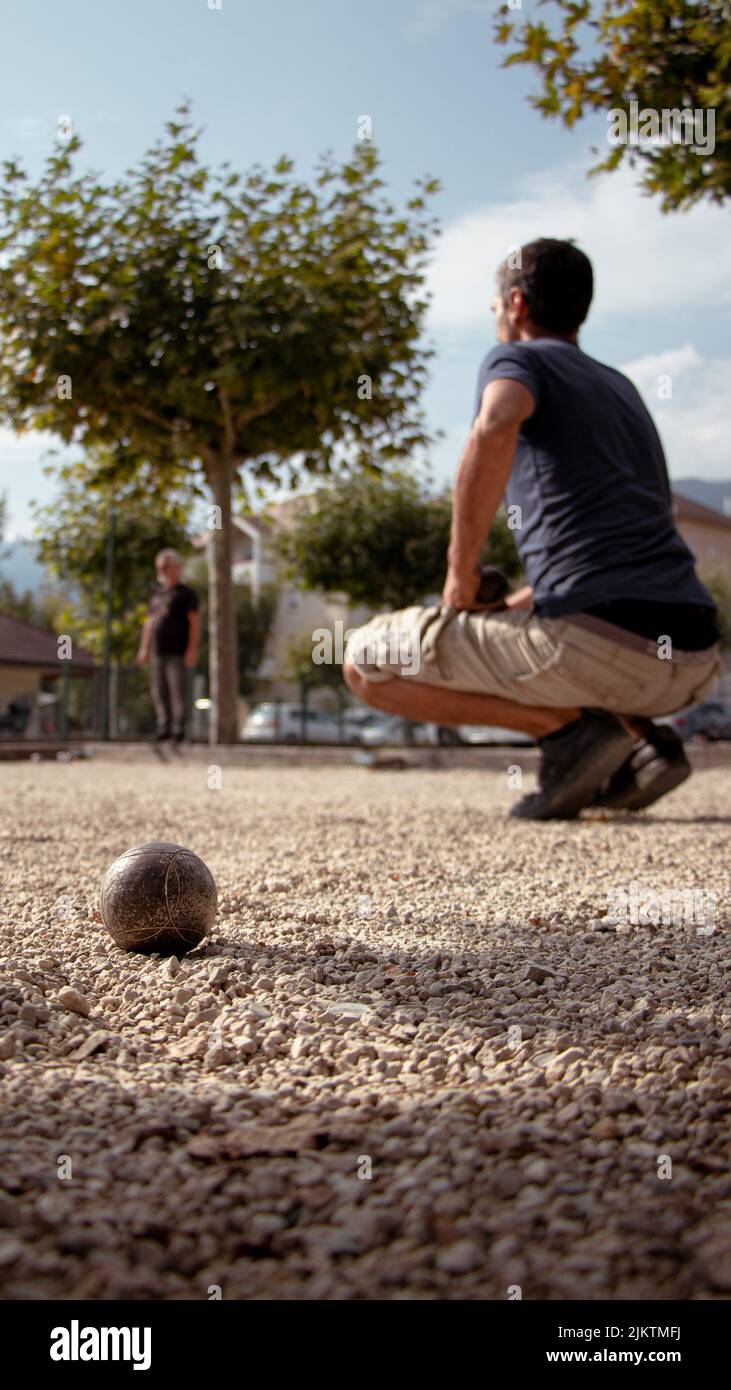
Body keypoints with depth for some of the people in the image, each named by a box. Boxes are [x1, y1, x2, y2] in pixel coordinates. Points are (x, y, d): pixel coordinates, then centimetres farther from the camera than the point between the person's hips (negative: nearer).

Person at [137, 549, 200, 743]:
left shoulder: (186, 593, -1)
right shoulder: (158, 593, 19)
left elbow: (195, 622, -8)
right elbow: (150, 622, 22)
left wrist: (192, 649, -16)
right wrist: (144, 648, 16)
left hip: (177, 652, -6)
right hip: (159, 652, 6)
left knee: (177, 690, -10)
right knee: (159, 691, 4)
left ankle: (179, 730, -7)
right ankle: (164, 727, 10)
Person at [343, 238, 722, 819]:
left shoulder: (518, 358, 6)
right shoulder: (620, 386, 28)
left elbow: (495, 430, -20)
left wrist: (461, 570, -9)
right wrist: (511, 609, 33)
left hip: (601, 640, -8)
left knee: (365, 660, 5)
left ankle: (567, 726, -6)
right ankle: (640, 738, 11)